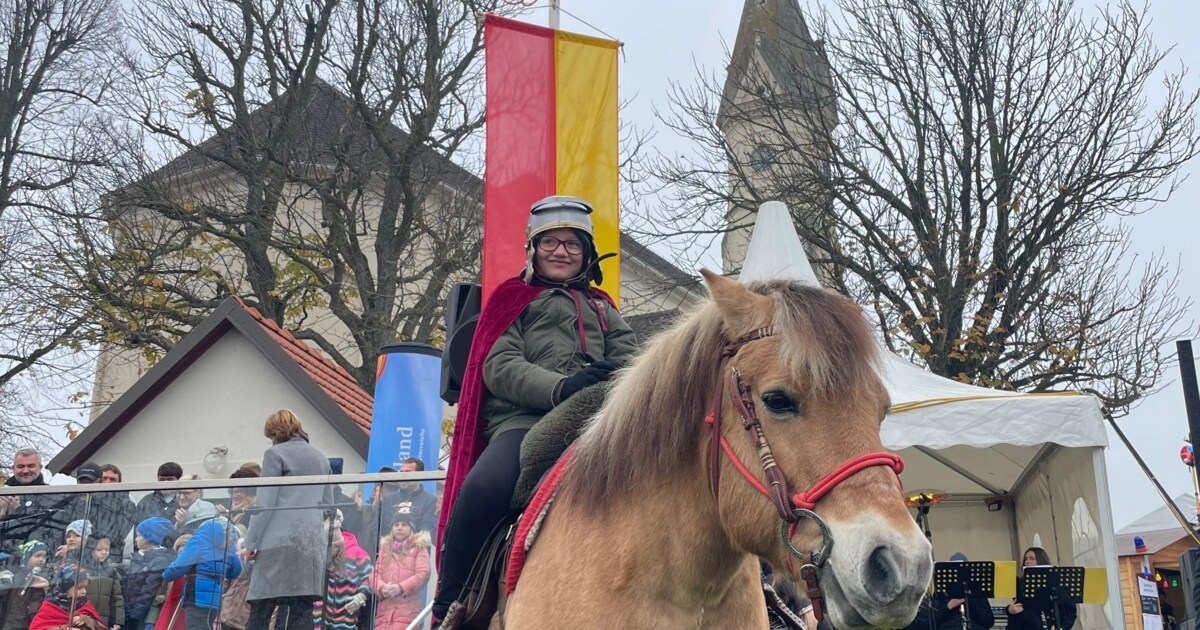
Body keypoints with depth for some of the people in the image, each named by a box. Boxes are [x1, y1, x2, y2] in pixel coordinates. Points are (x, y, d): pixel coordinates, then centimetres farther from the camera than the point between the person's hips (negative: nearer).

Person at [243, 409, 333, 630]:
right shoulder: (321, 458, 19)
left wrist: (251, 542, -2)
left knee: (261, 609, -1)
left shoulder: (276, 454, 0)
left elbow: (266, 503, -6)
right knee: (302, 611, 4)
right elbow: (328, 504, 19)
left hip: (280, 541, -5)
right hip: (312, 542, 6)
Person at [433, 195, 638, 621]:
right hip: (524, 419, -3)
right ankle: (448, 610, -13)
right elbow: (500, 367, 3)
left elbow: (628, 355, 15)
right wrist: (560, 388, -18)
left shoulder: (600, 307, 32)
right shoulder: (513, 298, 21)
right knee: (484, 489, -34)